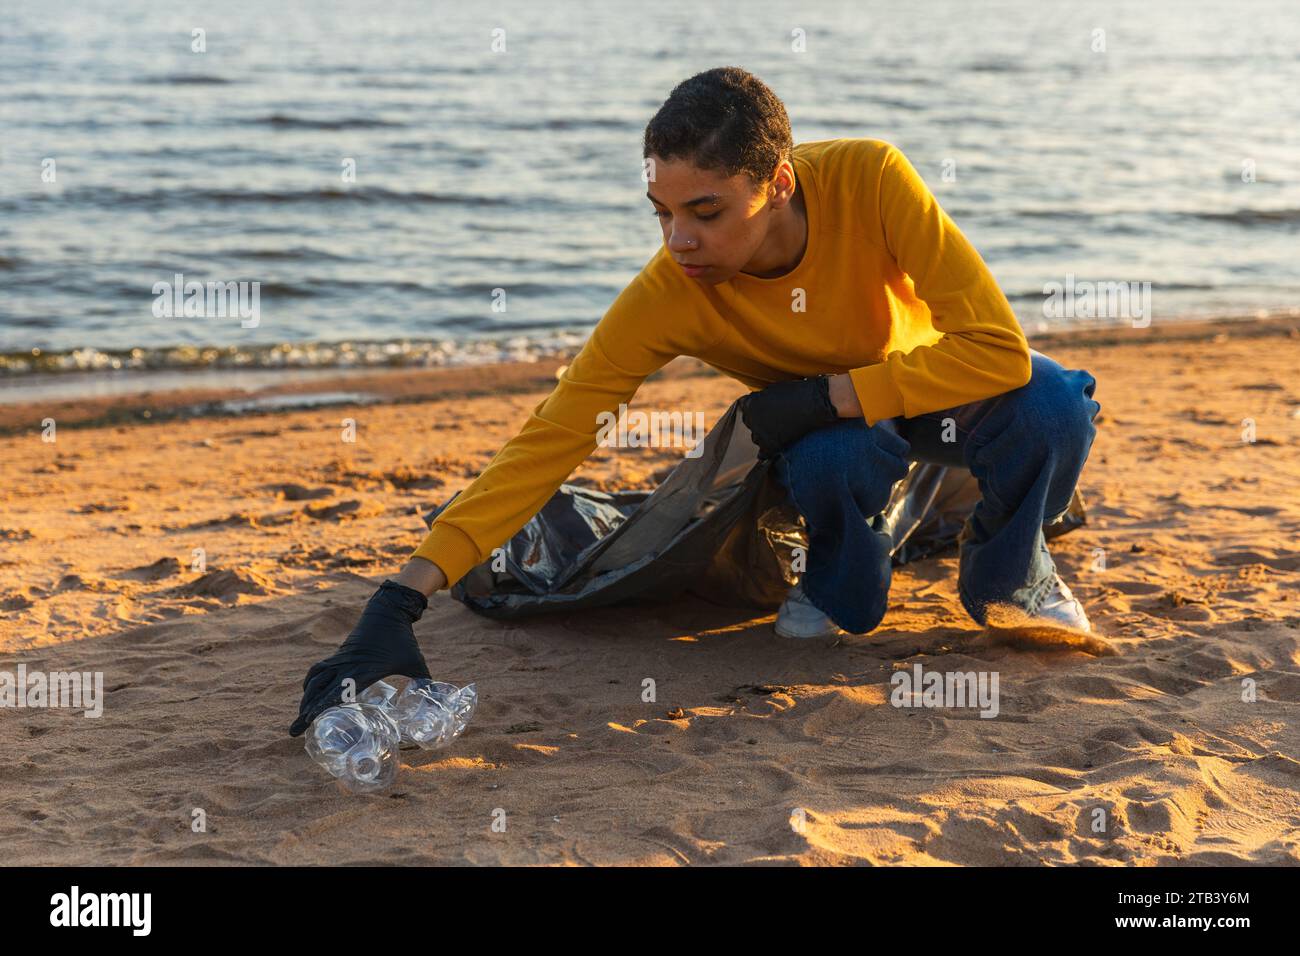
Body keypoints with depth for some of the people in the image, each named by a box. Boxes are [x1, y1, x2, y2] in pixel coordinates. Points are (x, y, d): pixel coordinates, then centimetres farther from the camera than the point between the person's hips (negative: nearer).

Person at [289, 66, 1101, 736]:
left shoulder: (868, 179, -34)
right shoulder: (669, 293, -30)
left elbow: (1000, 349, -35)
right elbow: (548, 441, -31)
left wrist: (820, 396, -34)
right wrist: (402, 601, -40)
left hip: (932, 380, 0)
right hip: (827, 429, 0)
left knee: (1053, 406, -32)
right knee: (827, 461, -37)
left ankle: (1007, 569, 0)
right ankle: (843, 589, -1)